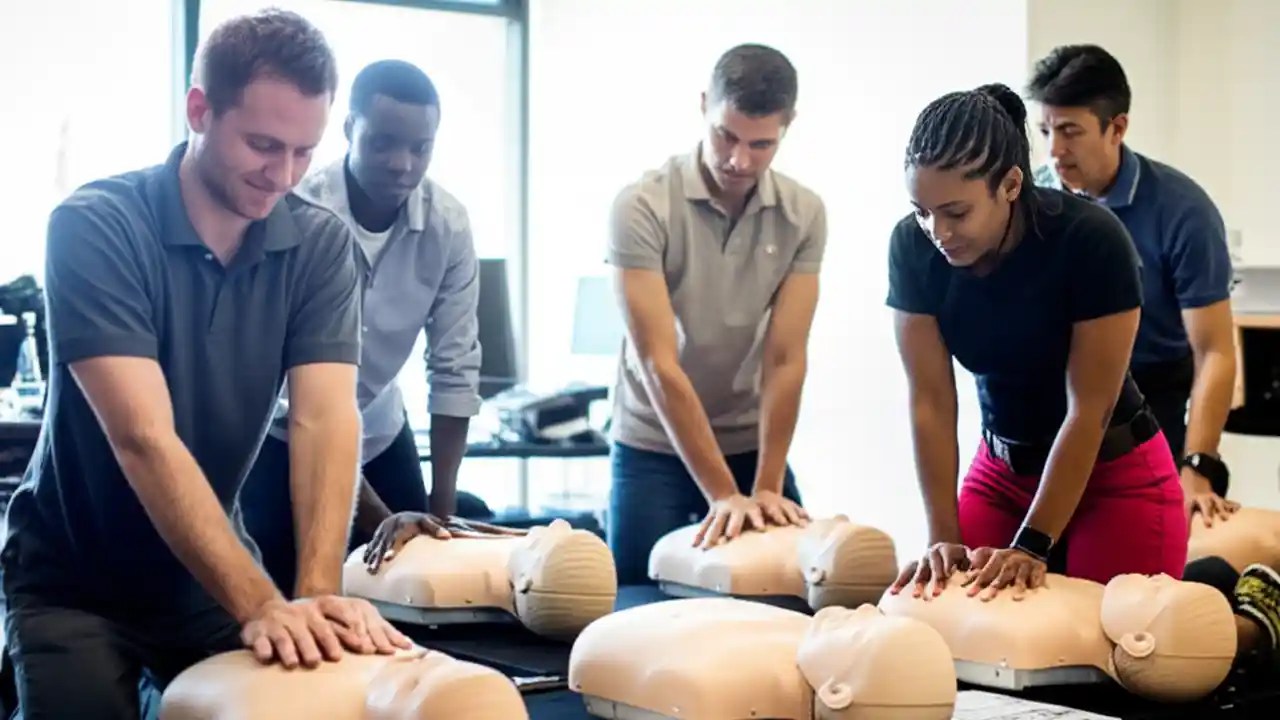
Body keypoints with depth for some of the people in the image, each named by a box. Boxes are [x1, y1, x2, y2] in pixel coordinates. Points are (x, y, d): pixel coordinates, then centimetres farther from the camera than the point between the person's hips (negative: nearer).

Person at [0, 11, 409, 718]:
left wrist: (317, 591, -35)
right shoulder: (94, 226, -22)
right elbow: (144, 439, -30)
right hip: (76, 580, -3)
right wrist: (258, 604, -38)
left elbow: (326, 417, -20)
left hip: (211, 569, 4)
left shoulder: (320, 244, -10)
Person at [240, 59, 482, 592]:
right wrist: (376, 516, -31)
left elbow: (455, 370, -12)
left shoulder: (448, 224, -16)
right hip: (280, 436, -3)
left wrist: (441, 509, -17)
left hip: (379, 431, 4)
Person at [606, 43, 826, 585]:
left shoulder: (804, 215, -8)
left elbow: (785, 360, -11)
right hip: (653, 448, -2)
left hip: (753, 445, 3)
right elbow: (658, 364, -22)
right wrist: (722, 494, -26)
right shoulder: (642, 207, -18)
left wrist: (765, 486, -19)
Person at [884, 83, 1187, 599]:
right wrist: (943, 538, -17)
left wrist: (1032, 547, -23)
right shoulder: (913, 247, -16)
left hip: (1113, 475, -3)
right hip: (1000, 471, 4)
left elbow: (1088, 410, -22)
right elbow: (929, 402, -14)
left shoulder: (1091, 240, -26)